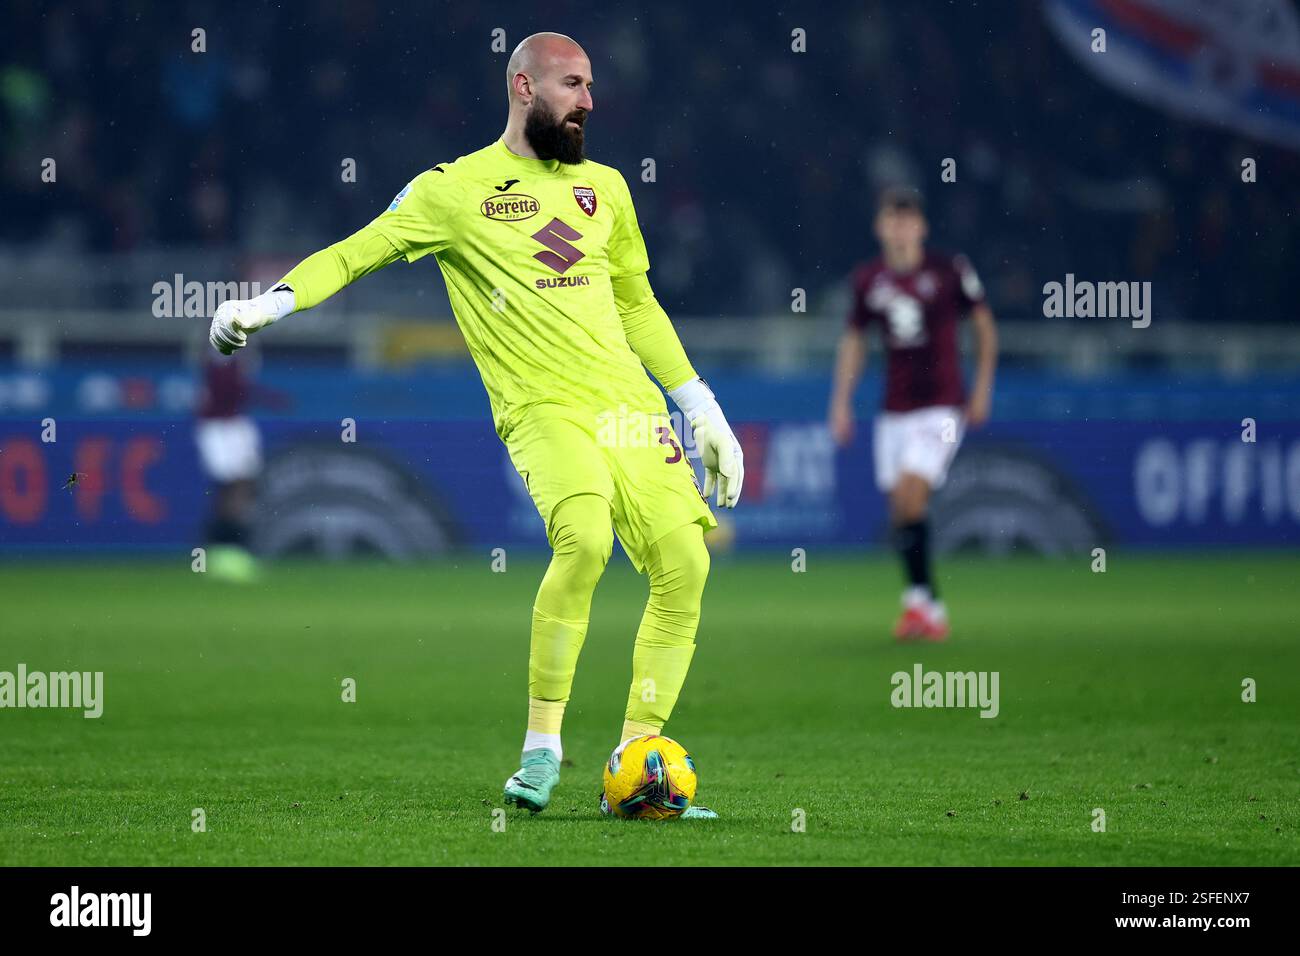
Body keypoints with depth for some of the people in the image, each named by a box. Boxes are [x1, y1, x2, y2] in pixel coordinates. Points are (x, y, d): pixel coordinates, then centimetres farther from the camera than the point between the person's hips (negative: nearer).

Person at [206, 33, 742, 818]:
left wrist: (703, 411, 25)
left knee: (684, 567, -9)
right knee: (584, 541, -31)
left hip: (632, 402, 6)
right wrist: (269, 304, -13)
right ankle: (541, 748, -18)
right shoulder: (455, 190, 3)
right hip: (544, 407, -6)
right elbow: (354, 253, 3)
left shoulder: (603, 187, 18)